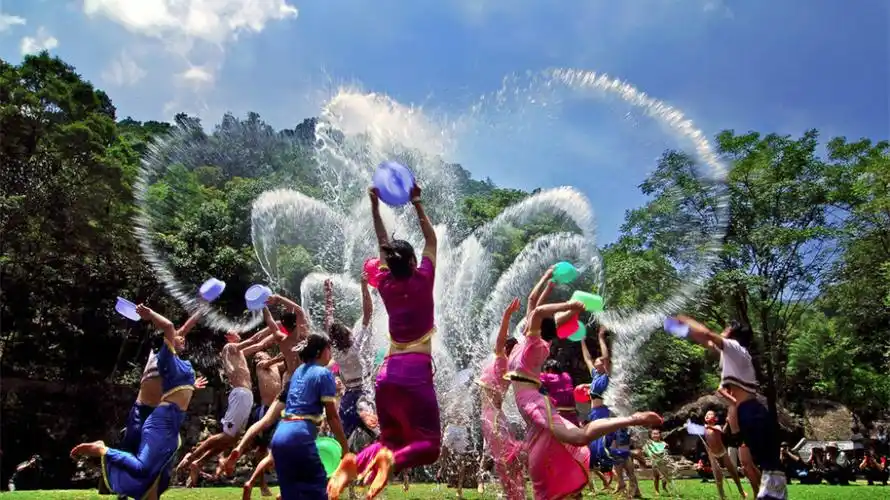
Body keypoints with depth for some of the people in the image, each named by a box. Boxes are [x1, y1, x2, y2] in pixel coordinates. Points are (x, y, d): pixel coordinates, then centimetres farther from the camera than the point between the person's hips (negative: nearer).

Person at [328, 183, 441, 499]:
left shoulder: (386, 284, 7)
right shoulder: (422, 282, -3)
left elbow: (383, 246, 19)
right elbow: (431, 241, 8)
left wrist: (375, 207, 21)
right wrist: (417, 204, 8)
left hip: (387, 374, 5)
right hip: (416, 374, -5)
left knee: (390, 439, 16)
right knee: (429, 444, 1)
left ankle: (355, 463, -14)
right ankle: (394, 458, -30)